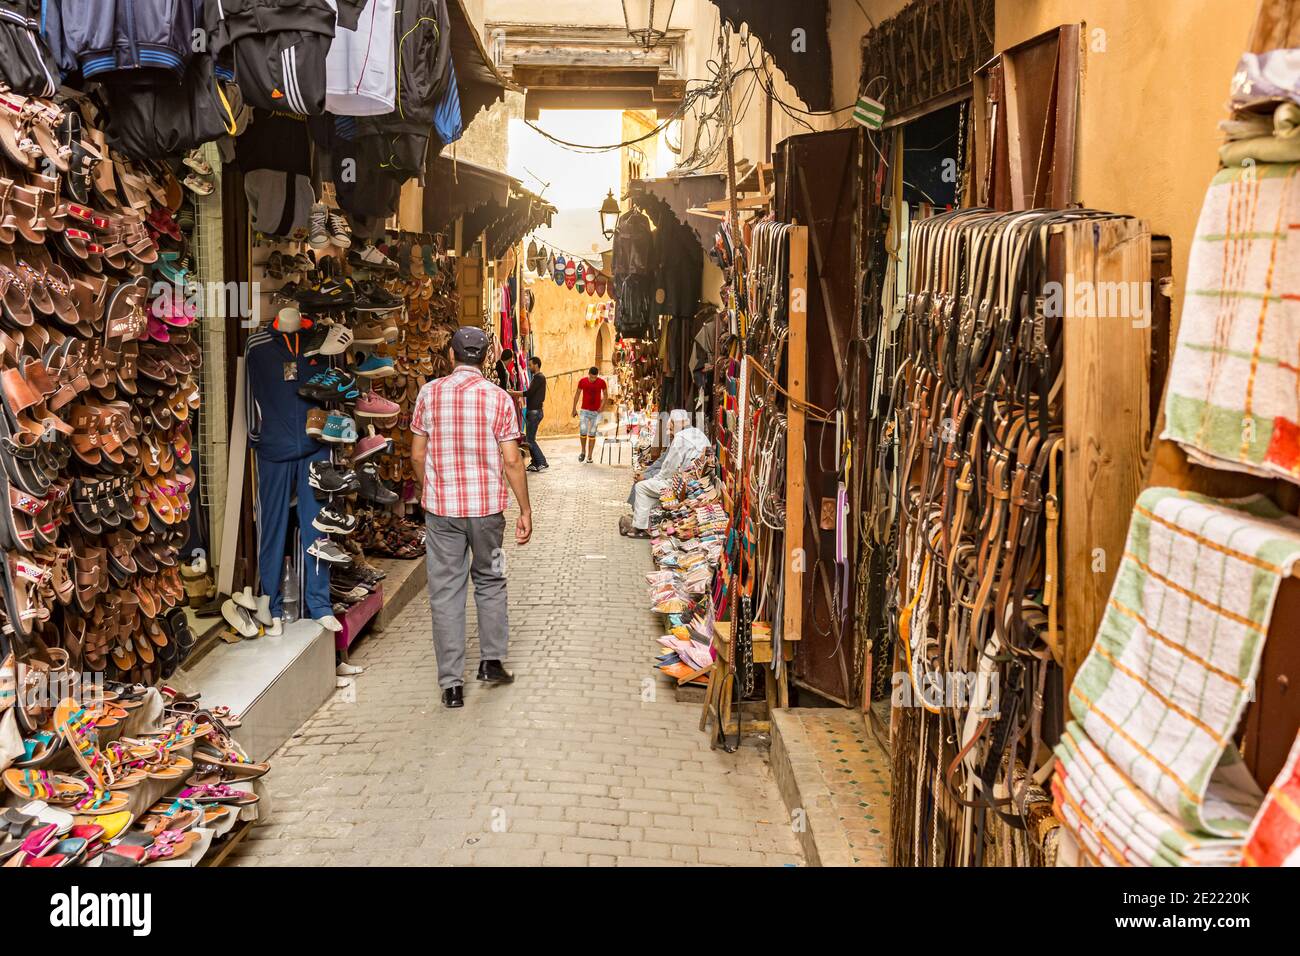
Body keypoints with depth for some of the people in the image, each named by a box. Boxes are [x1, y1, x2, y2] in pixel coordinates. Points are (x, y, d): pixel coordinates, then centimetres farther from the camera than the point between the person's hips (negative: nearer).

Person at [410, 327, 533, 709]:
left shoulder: (429, 393, 0)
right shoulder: (498, 398, -5)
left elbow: (417, 455, 5)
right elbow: (512, 461, -7)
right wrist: (525, 511, 1)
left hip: (440, 507, 1)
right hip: (487, 506, -1)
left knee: (445, 591, 5)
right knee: (490, 581, 20)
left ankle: (452, 684, 7)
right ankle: (491, 660, 22)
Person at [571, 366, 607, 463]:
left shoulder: (601, 382, -7)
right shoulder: (582, 381, -6)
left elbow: (605, 394, 7)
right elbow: (577, 394, 5)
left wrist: (602, 406, -7)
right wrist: (574, 409, 6)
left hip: (596, 412, 0)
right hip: (585, 411, 0)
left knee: (592, 434, 1)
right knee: (582, 431, -12)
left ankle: (590, 456, 8)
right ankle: (583, 451, 11)